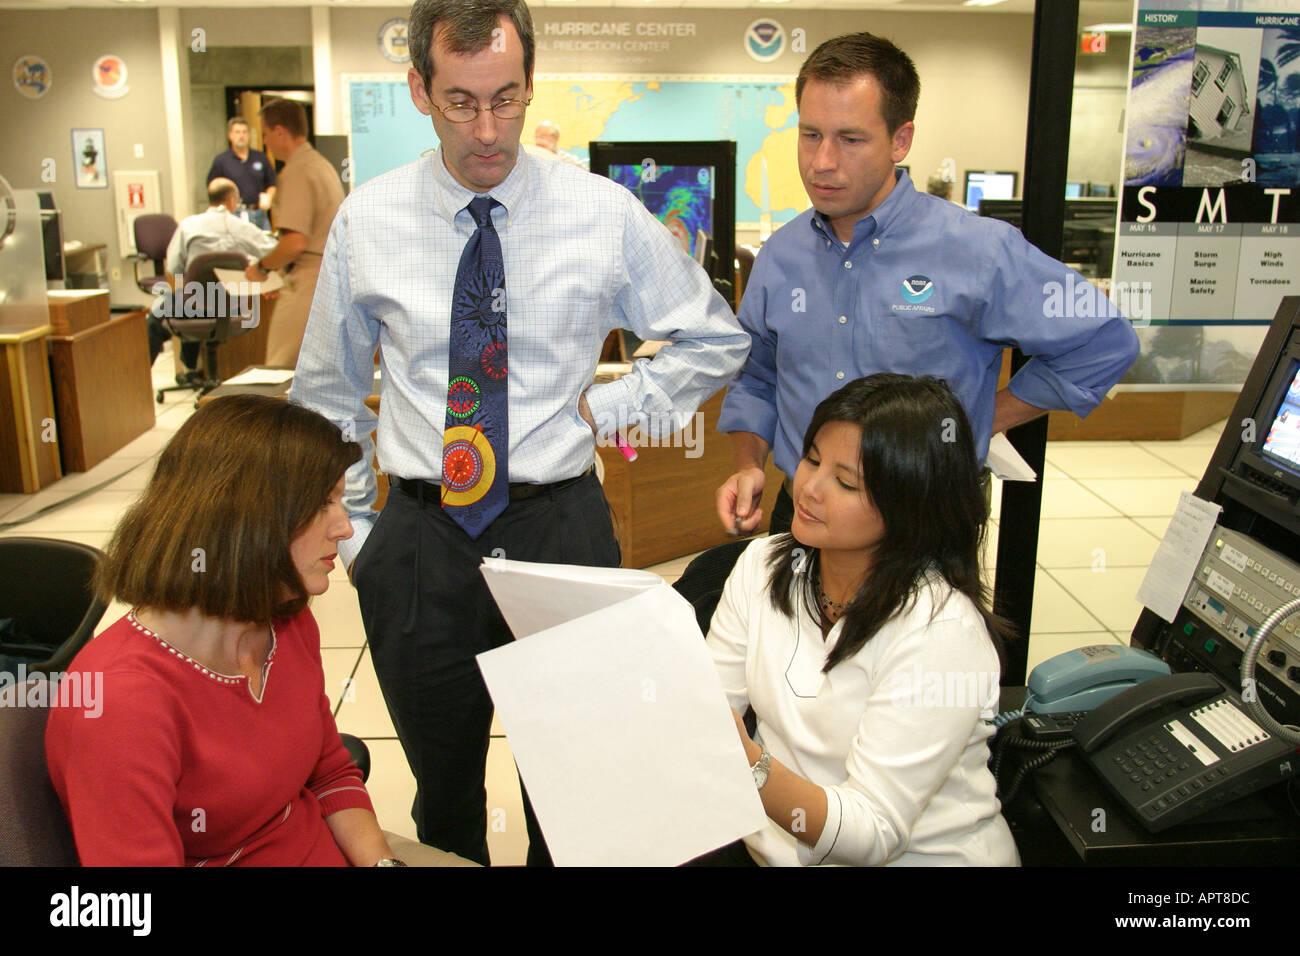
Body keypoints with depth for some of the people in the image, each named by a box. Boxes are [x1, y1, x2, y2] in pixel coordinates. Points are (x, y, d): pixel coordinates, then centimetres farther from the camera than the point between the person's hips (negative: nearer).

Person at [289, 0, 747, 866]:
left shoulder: (605, 213, -4)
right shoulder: (367, 221, -1)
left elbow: (716, 341, 7)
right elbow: (328, 396, 10)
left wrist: (612, 405, -3)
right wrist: (351, 531, 7)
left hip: (559, 527, -1)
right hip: (418, 540, 1)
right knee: (442, 788, 18)